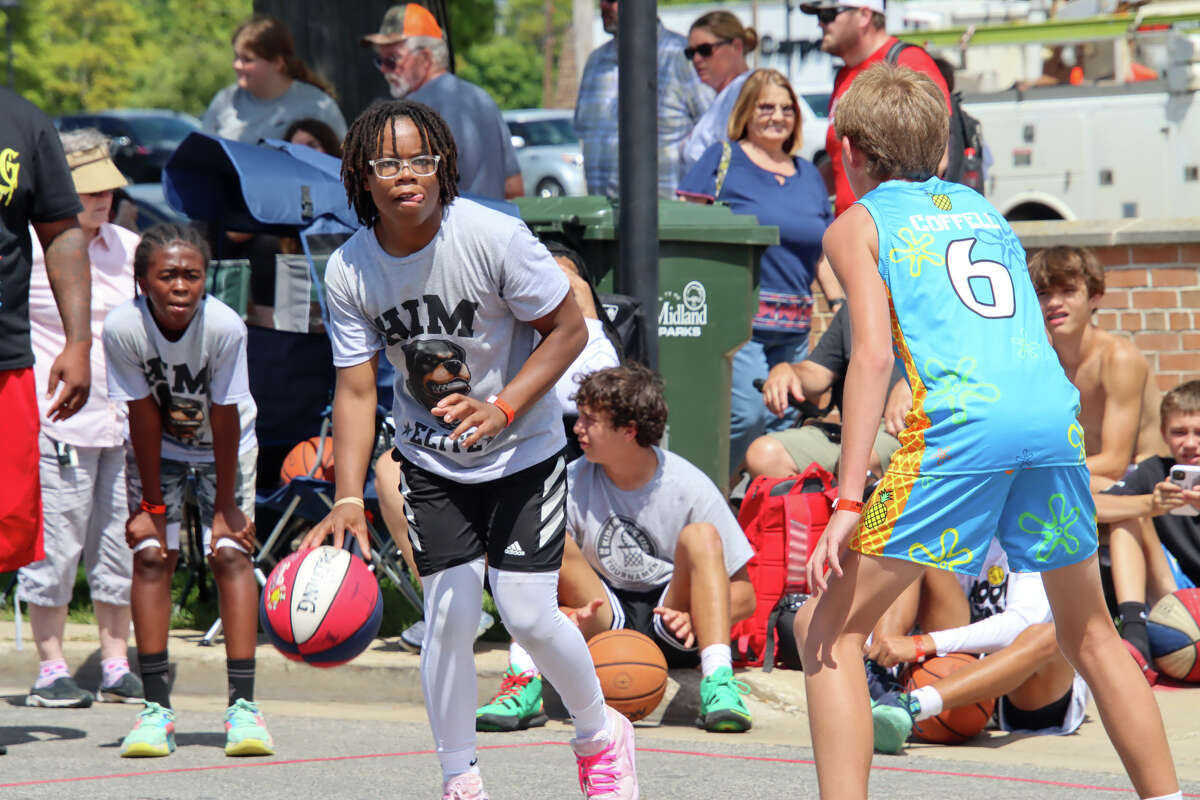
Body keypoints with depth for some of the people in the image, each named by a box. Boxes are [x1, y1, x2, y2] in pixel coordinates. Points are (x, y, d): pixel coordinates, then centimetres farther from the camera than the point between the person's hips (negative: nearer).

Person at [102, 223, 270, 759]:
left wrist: (225, 507, -16)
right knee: (151, 554, -10)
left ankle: (242, 704, -11)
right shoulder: (123, 327, -29)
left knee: (231, 552, -12)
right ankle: (156, 706, -7)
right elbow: (144, 416, -21)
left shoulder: (224, 326, -32)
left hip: (223, 447, -1)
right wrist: (151, 505, -15)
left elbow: (225, 418, -23)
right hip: (158, 447, 1)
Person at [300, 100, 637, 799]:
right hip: (431, 461, 3)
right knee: (448, 615, -7)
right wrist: (348, 499, -20)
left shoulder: (494, 236, -23)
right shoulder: (349, 271, -13)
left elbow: (568, 330, -14)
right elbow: (356, 388, -9)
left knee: (528, 613, -8)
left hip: (522, 451, -3)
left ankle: (601, 734, 20)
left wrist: (499, 410, -25)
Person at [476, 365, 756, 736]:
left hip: (667, 625, -2)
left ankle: (719, 682, -40)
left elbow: (743, 594, -4)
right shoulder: (573, 483, -3)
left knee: (701, 537, -26)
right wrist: (575, 611, -26)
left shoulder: (689, 487, -8)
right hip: (602, 618, 2)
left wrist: (695, 618, -26)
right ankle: (524, 683, -33)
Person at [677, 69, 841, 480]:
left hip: (794, 327, 6)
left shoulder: (808, 175, 18)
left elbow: (824, 255, 22)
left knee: (784, 423, 6)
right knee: (748, 415, -19)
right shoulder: (722, 160, 2)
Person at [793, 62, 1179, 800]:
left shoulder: (857, 224, 12)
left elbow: (875, 355, -2)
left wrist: (848, 501, -7)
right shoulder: (982, 208, 29)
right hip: (1056, 413, 5)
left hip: (961, 423, -5)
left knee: (829, 627, 3)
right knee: (1091, 635, 23)